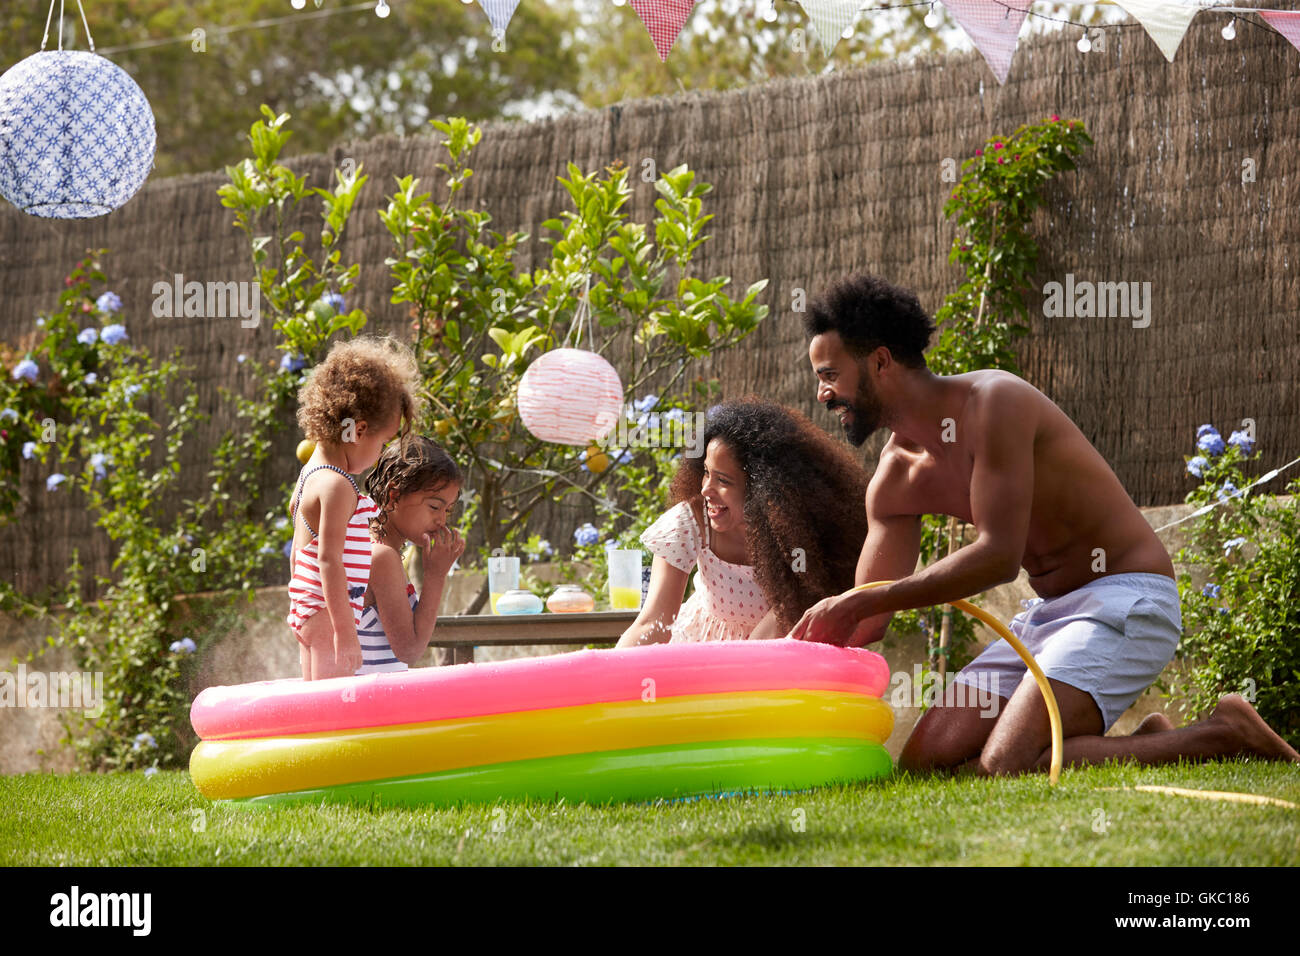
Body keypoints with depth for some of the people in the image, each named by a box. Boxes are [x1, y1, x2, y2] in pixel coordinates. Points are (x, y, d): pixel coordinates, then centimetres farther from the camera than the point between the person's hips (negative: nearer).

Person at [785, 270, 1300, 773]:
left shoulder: (993, 401, -17)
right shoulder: (896, 477, 8)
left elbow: (999, 556, -26)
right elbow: (867, 623, 11)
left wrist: (857, 603, -26)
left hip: (1124, 600, -9)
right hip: (1048, 615, 9)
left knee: (1004, 768, -27)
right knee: (925, 761, -4)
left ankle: (1223, 734, -12)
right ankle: (1146, 743, 5)